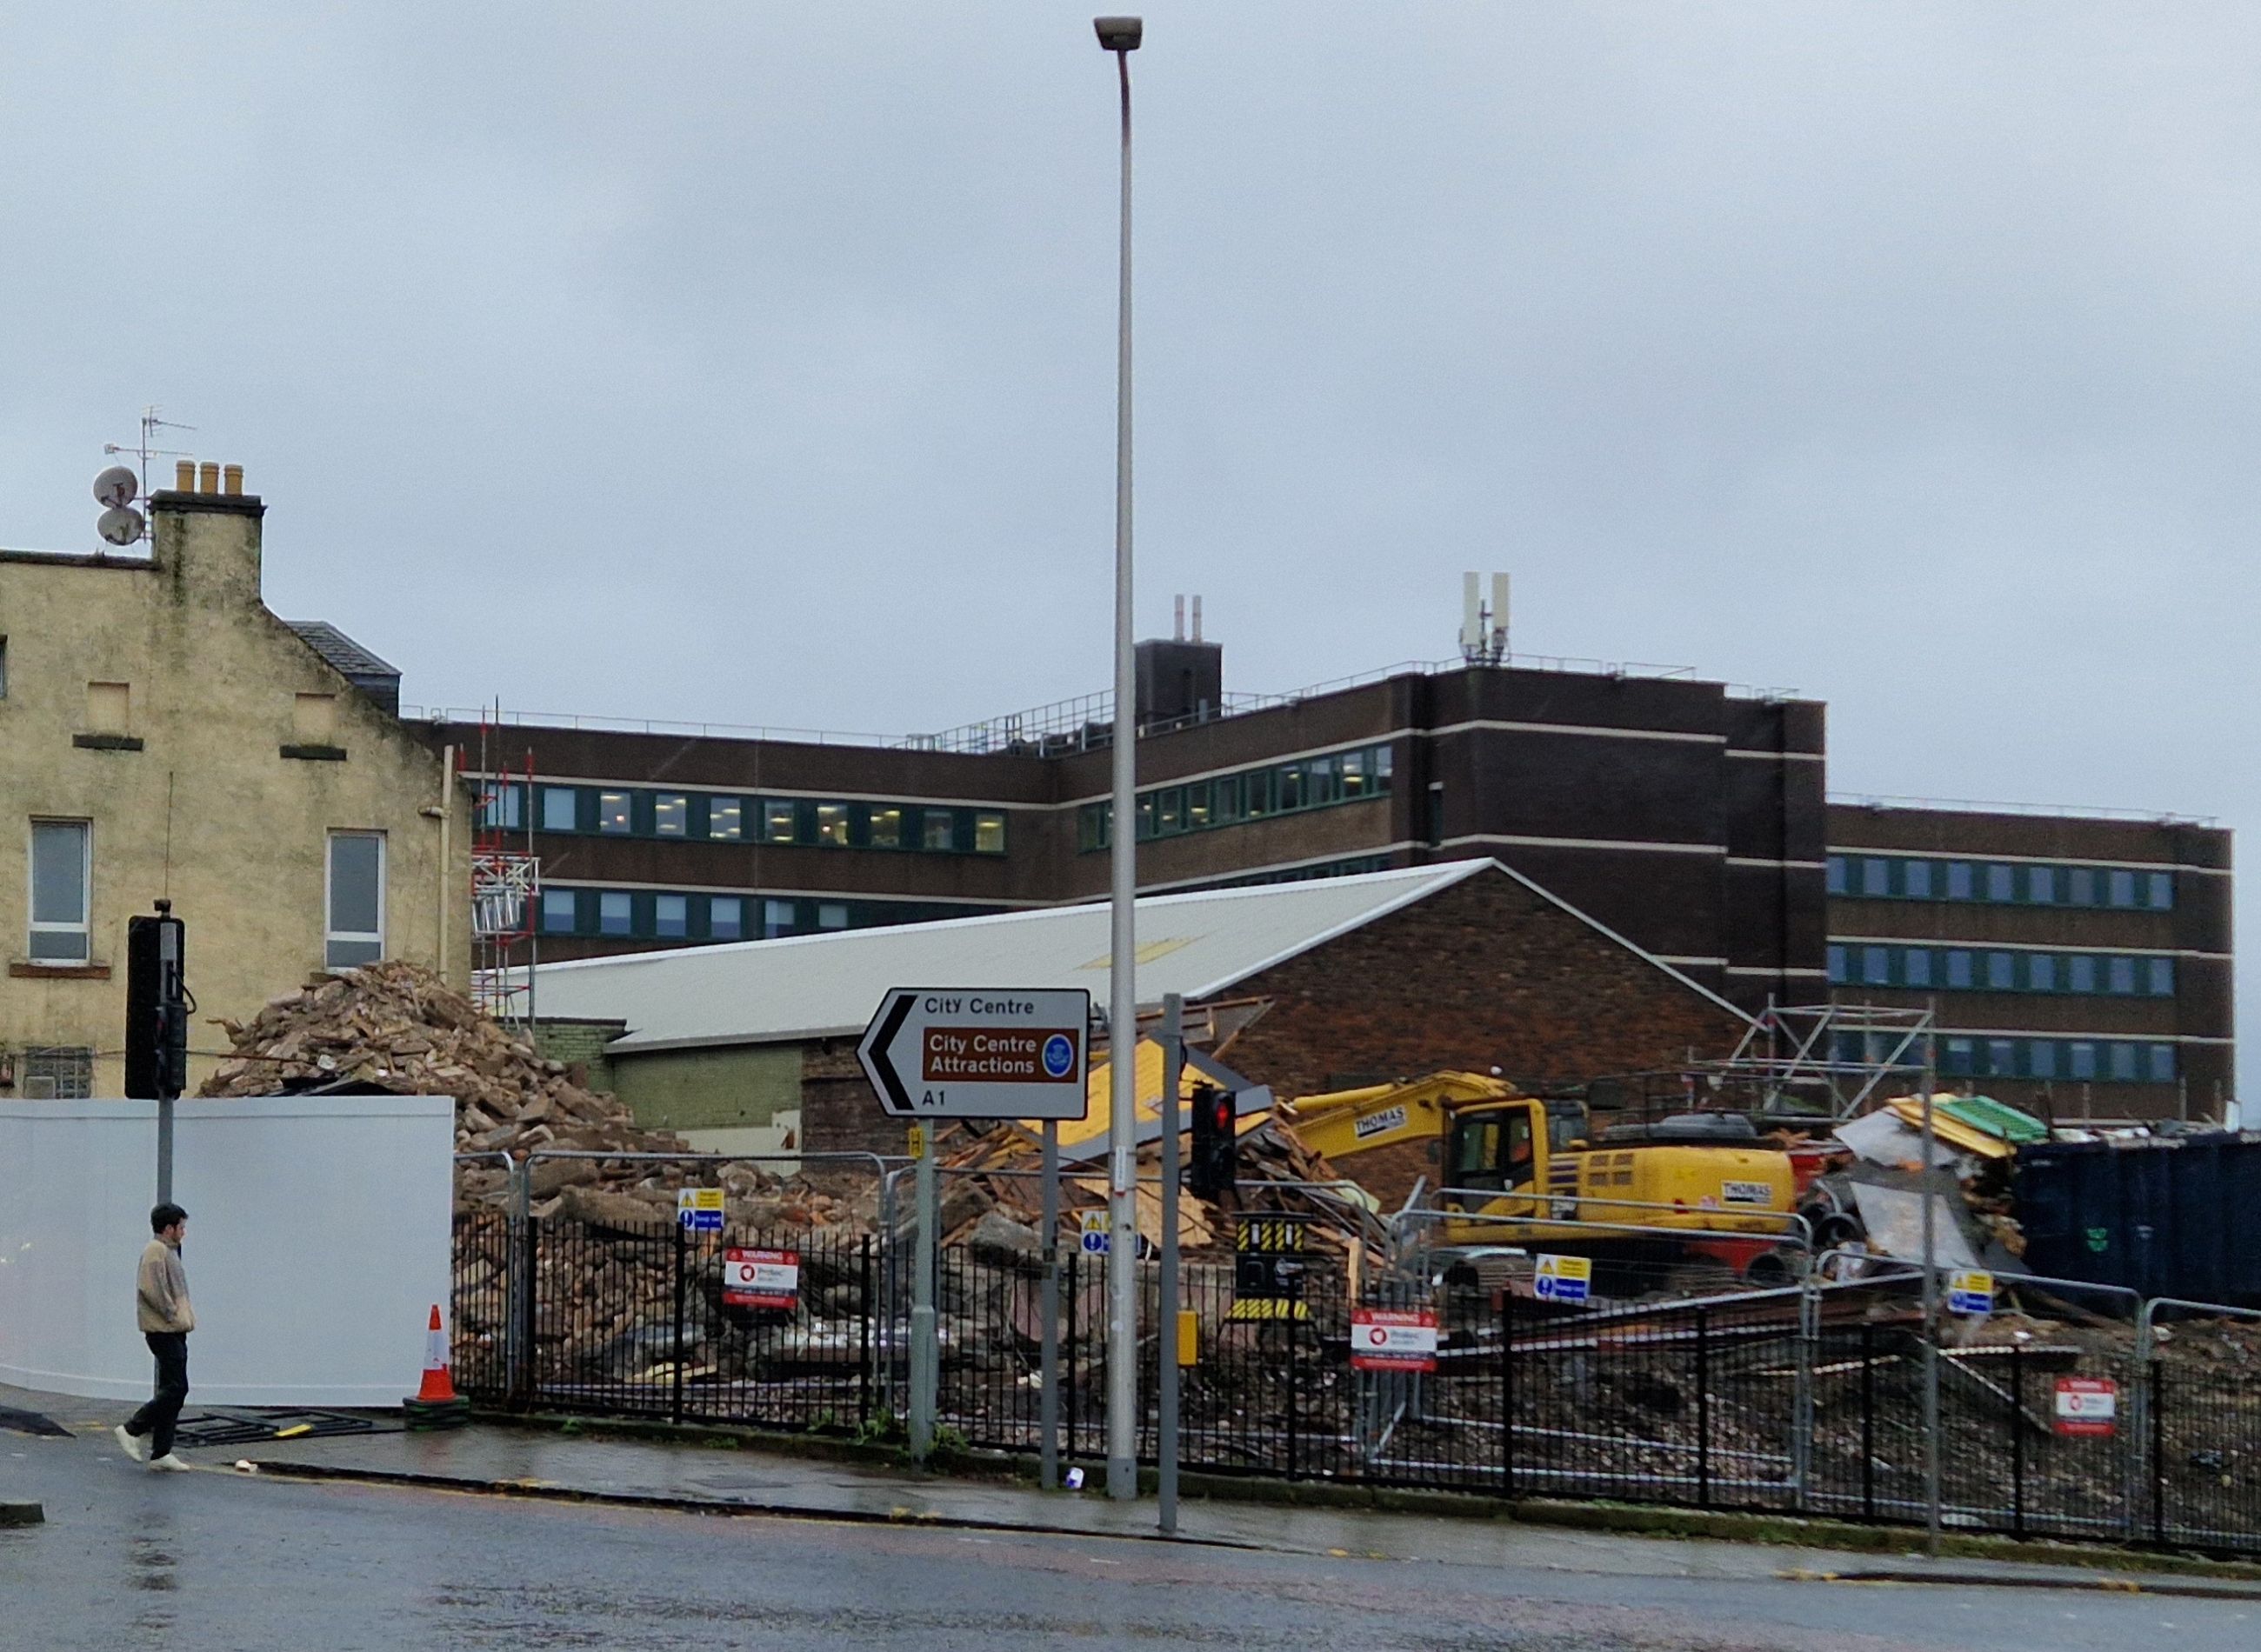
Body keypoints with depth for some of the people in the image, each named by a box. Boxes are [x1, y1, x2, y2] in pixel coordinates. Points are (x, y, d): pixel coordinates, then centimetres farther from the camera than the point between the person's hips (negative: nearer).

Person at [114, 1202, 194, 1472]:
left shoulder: (170, 1252, 20)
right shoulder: (156, 1252, -12)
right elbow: (152, 1290, -23)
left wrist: (185, 1316, 13)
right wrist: (173, 1316, -17)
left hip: (174, 1331, 10)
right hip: (163, 1331, -10)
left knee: (172, 1391, 8)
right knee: (175, 1388, -13)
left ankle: (161, 1453, 9)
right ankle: (132, 1429, -5)